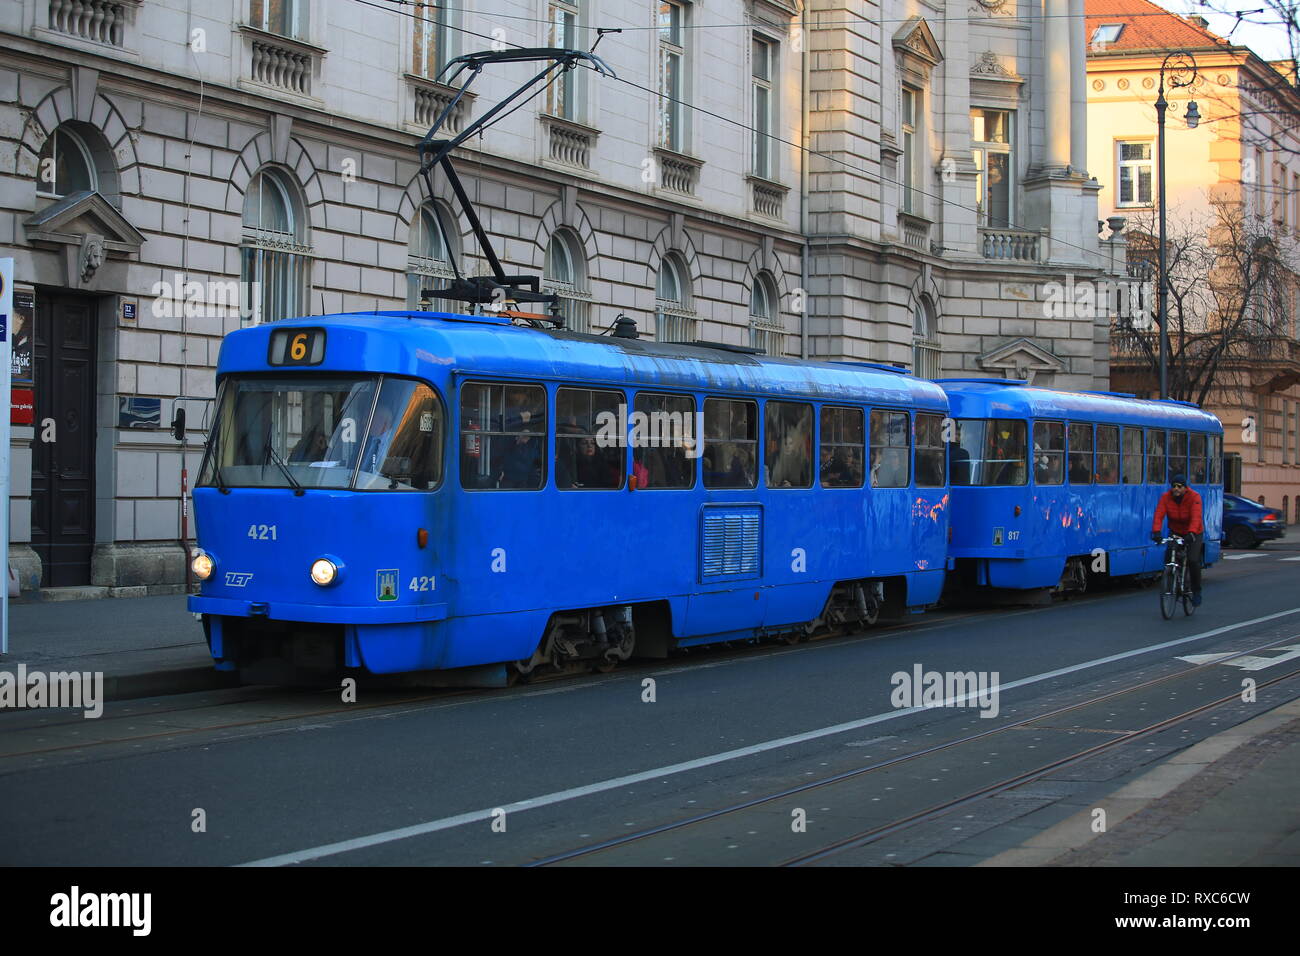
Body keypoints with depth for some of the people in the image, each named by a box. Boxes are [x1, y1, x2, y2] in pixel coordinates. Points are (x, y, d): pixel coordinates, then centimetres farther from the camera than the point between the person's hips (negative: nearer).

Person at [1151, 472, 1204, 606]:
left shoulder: (1194, 497, -21)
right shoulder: (1166, 497, -12)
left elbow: (1196, 517, -34)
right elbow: (1159, 515, -23)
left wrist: (1191, 533, -51)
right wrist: (1156, 531, -40)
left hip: (1193, 534, -3)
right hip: (1175, 533, 3)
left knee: (1193, 560, -20)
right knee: (1168, 558, -16)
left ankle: (1196, 592, -3)